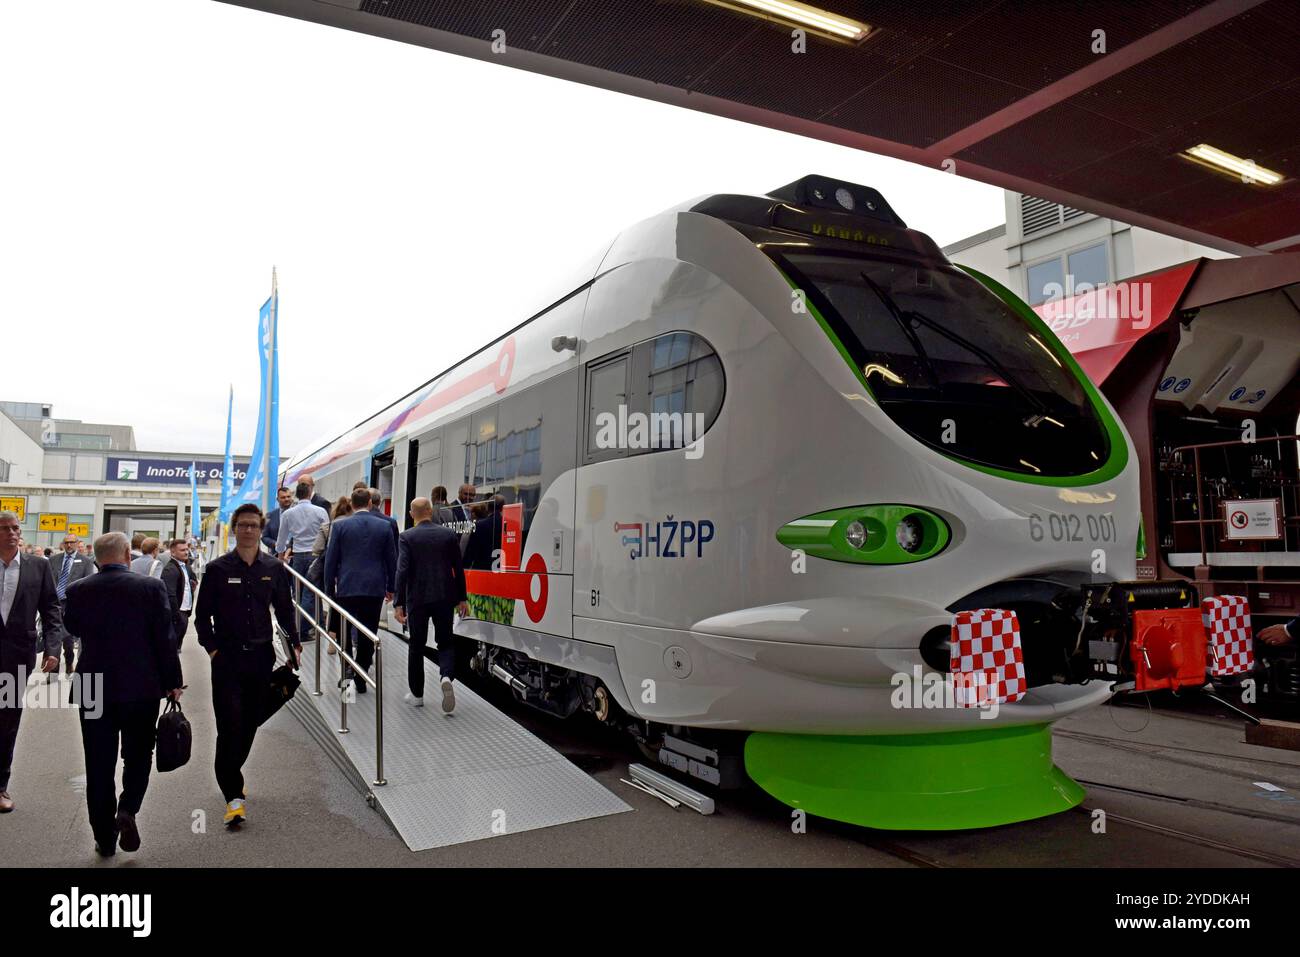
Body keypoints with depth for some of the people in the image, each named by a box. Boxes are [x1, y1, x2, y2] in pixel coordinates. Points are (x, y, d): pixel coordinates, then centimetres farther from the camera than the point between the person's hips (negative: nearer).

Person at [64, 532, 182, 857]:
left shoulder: (76, 591, -3)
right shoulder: (151, 587, -11)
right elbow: (165, 638, -9)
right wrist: (173, 681, 1)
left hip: (93, 688, 2)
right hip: (141, 687, -2)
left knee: (99, 764, 12)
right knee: (138, 757, 15)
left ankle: (105, 837, 17)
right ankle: (127, 810, -6)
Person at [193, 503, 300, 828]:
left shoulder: (273, 569, 4)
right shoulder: (218, 569, -2)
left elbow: (285, 610, 12)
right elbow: (202, 614, 3)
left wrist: (294, 644, 3)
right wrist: (212, 648, -6)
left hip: (261, 655, 3)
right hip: (227, 657, -3)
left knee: (250, 724, 12)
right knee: (230, 725, -8)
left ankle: (230, 775, 35)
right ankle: (233, 795, -2)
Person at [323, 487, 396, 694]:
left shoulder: (341, 526, -2)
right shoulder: (384, 526, 1)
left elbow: (331, 560, 0)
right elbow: (392, 560, 4)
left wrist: (329, 589, 9)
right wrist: (390, 587, 14)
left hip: (347, 588, -1)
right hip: (375, 589, 1)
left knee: (344, 632, 15)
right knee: (368, 635, 7)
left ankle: (347, 670, 2)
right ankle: (361, 679, 11)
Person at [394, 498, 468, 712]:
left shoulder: (407, 537, -5)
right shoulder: (449, 534, 2)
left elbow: (402, 571, -13)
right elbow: (458, 569, 4)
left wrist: (398, 603, -12)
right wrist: (462, 598, 12)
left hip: (417, 598, -1)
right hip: (444, 597, 1)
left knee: (417, 646, 12)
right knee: (445, 642, 13)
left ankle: (417, 694, 19)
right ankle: (446, 676, -15)